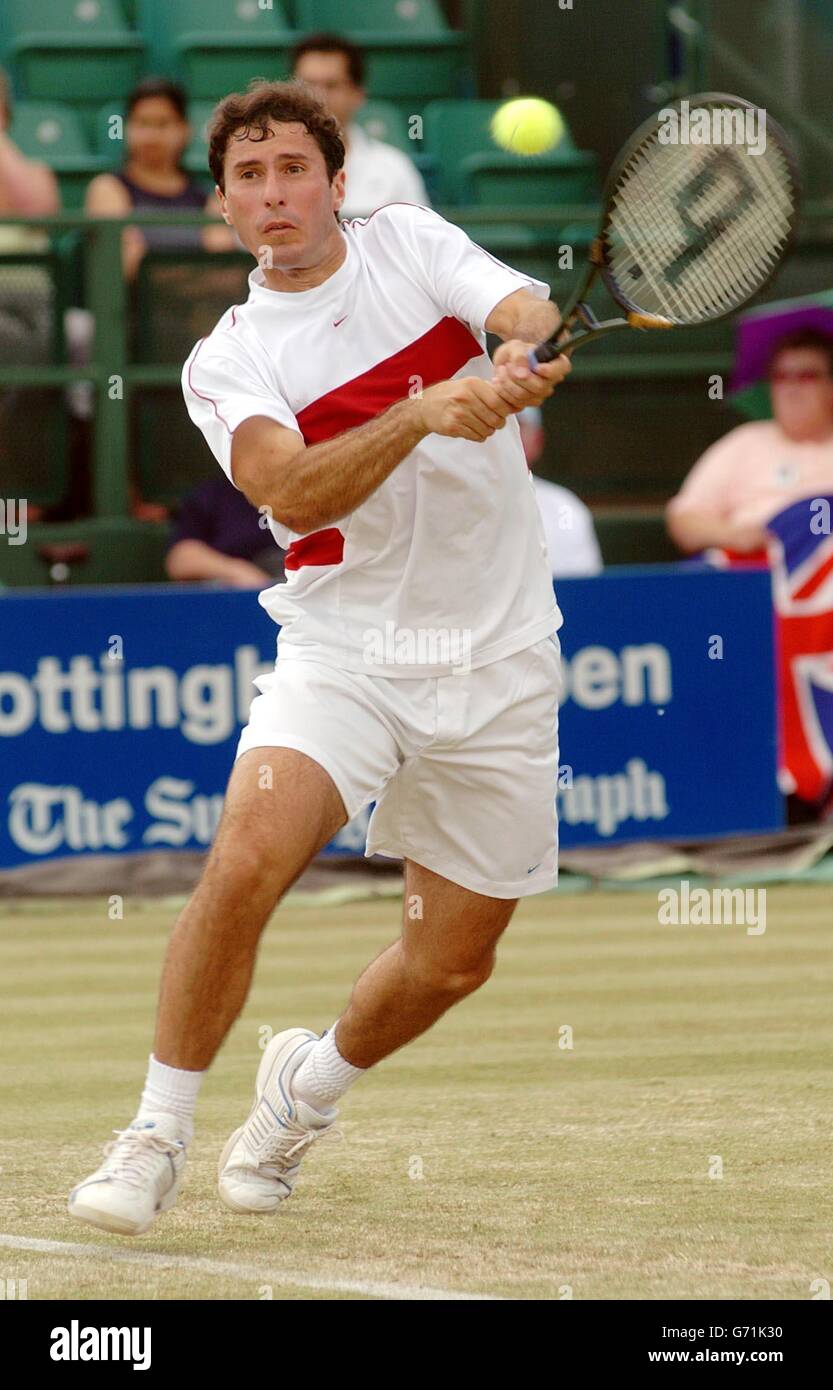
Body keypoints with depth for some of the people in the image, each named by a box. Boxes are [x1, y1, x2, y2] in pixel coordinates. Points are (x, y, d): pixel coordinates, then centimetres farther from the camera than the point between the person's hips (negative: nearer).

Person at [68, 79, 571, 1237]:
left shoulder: (409, 243, 4)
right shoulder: (227, 361, -2)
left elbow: (534, 316, -14)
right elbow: (292, 493, -20)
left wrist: (521, 360, -37)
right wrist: (421, 412, -35)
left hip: (499, 663, 2)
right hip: (344, 652, -2)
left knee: (452, 963, 7)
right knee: (247, 859, -26)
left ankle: (312, 1078, 38)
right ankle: (158, 1135, -11)